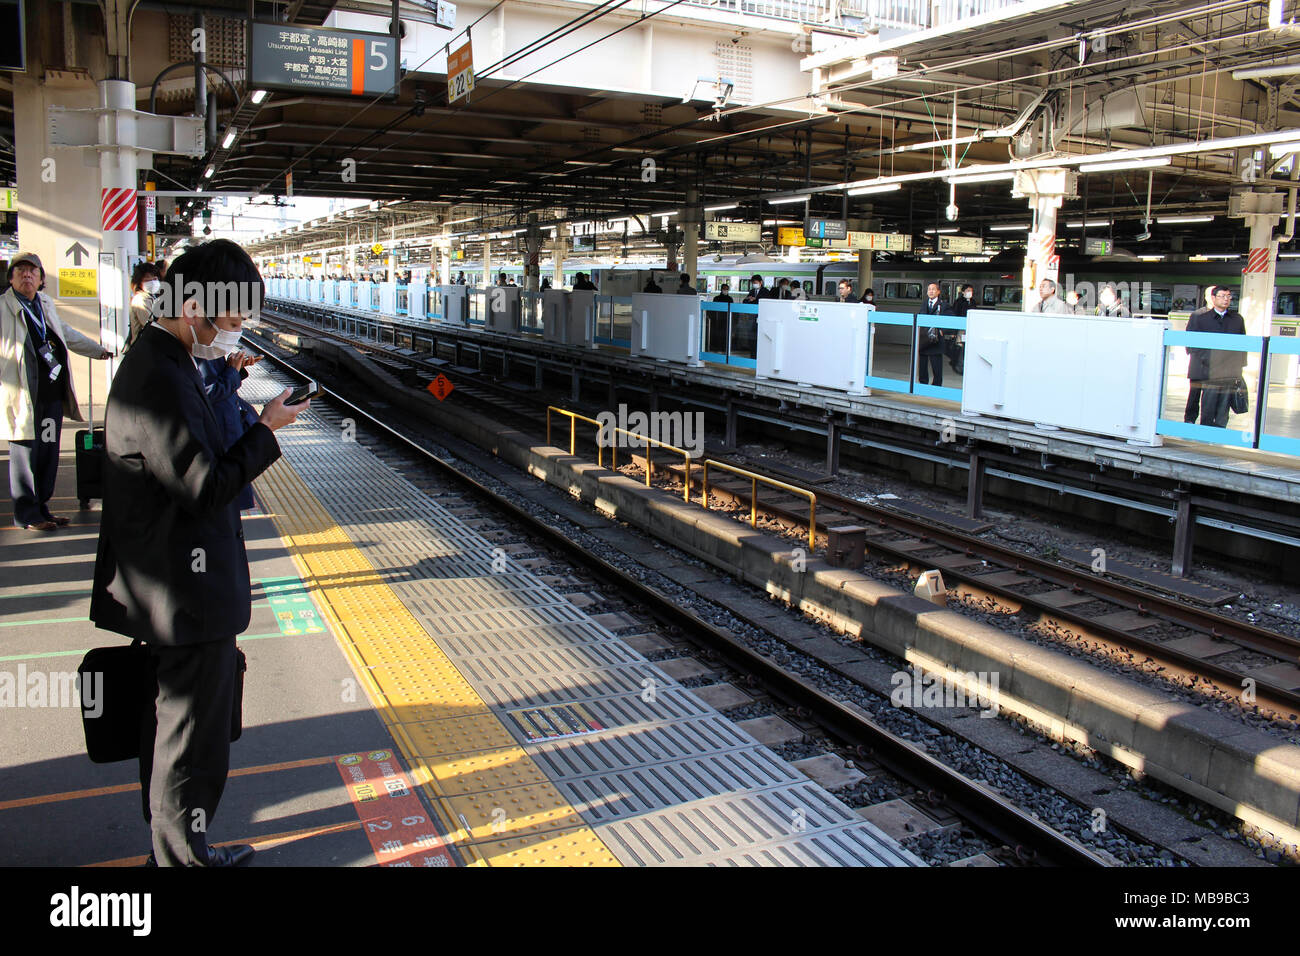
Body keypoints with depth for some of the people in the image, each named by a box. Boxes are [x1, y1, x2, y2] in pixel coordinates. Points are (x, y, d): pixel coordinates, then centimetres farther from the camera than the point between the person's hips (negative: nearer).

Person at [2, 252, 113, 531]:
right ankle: (27, 515, 9)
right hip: (24, 396, -7)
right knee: (26, 453, -1)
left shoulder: (46, 304, 18)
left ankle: (41, 507, 22)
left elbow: (66, 334, 33)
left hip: (53, 393, 7)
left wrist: (98, 350, 42)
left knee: (49, 453, 11)